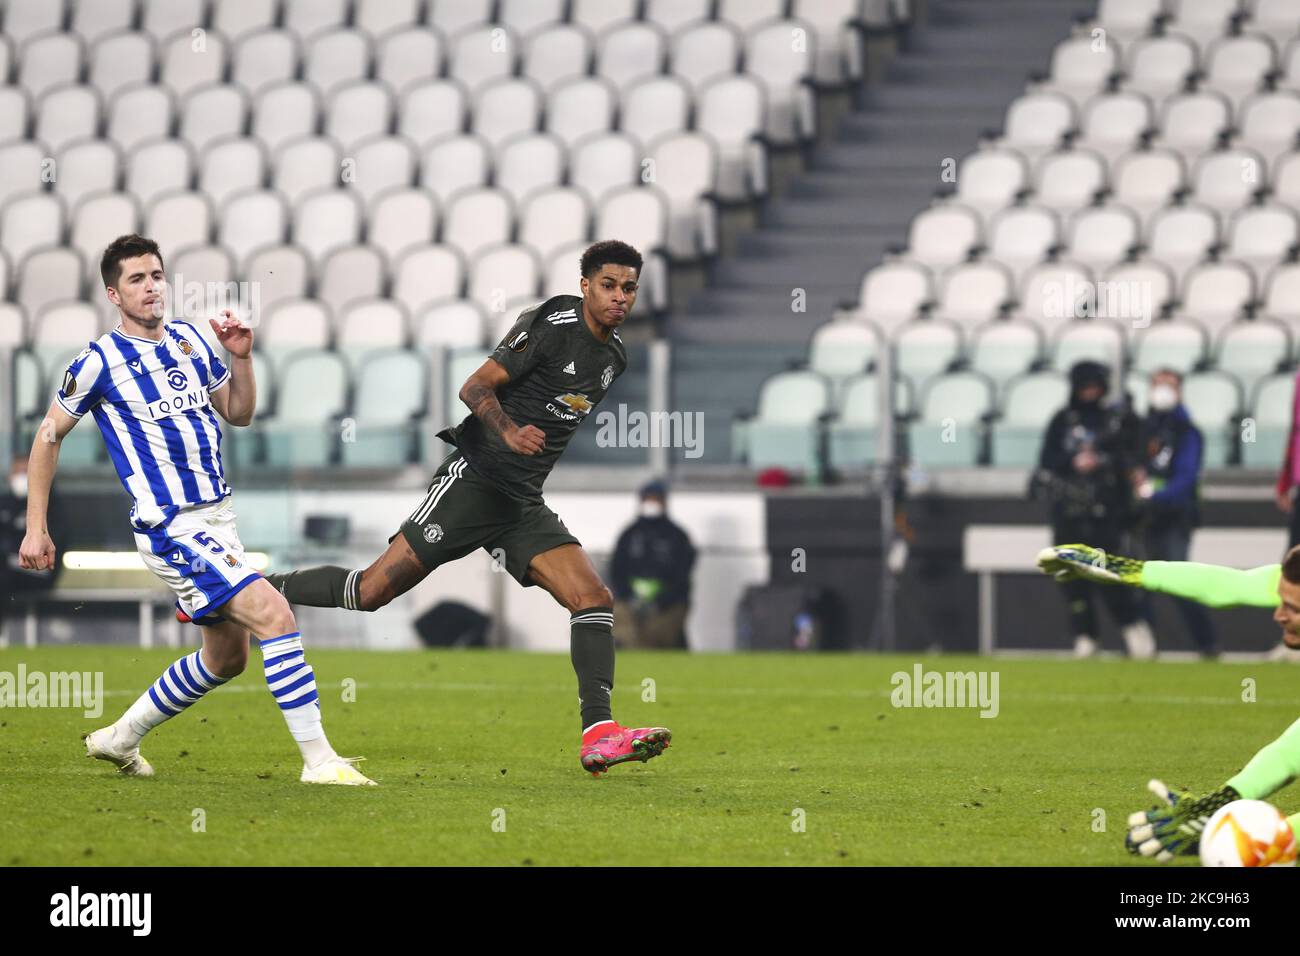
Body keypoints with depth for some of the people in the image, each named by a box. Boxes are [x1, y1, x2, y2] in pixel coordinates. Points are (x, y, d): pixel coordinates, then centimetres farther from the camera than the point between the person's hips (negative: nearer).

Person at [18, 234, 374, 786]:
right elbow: (49, 436, 1)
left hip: (216, 516, 8)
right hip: (171, 527, -8)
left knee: (226, 658, 15)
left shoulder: (188, 340, 10)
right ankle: (318, 760, -21)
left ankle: (120, 739, 30)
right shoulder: (100, 361, -8)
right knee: (274, 615, -22)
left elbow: (240, 413, 19)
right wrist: (35, 529, 0)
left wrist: (240, 357, 0)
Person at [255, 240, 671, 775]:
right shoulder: (552, 325, -11)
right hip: (474, 482, -7)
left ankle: (598, 735, -18)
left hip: (524, 508, 7)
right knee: (372, 590, -9)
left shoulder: (614, 357, 13)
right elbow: (475, 387, -15)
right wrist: (509, 431, -30)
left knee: (594, 599, -12)